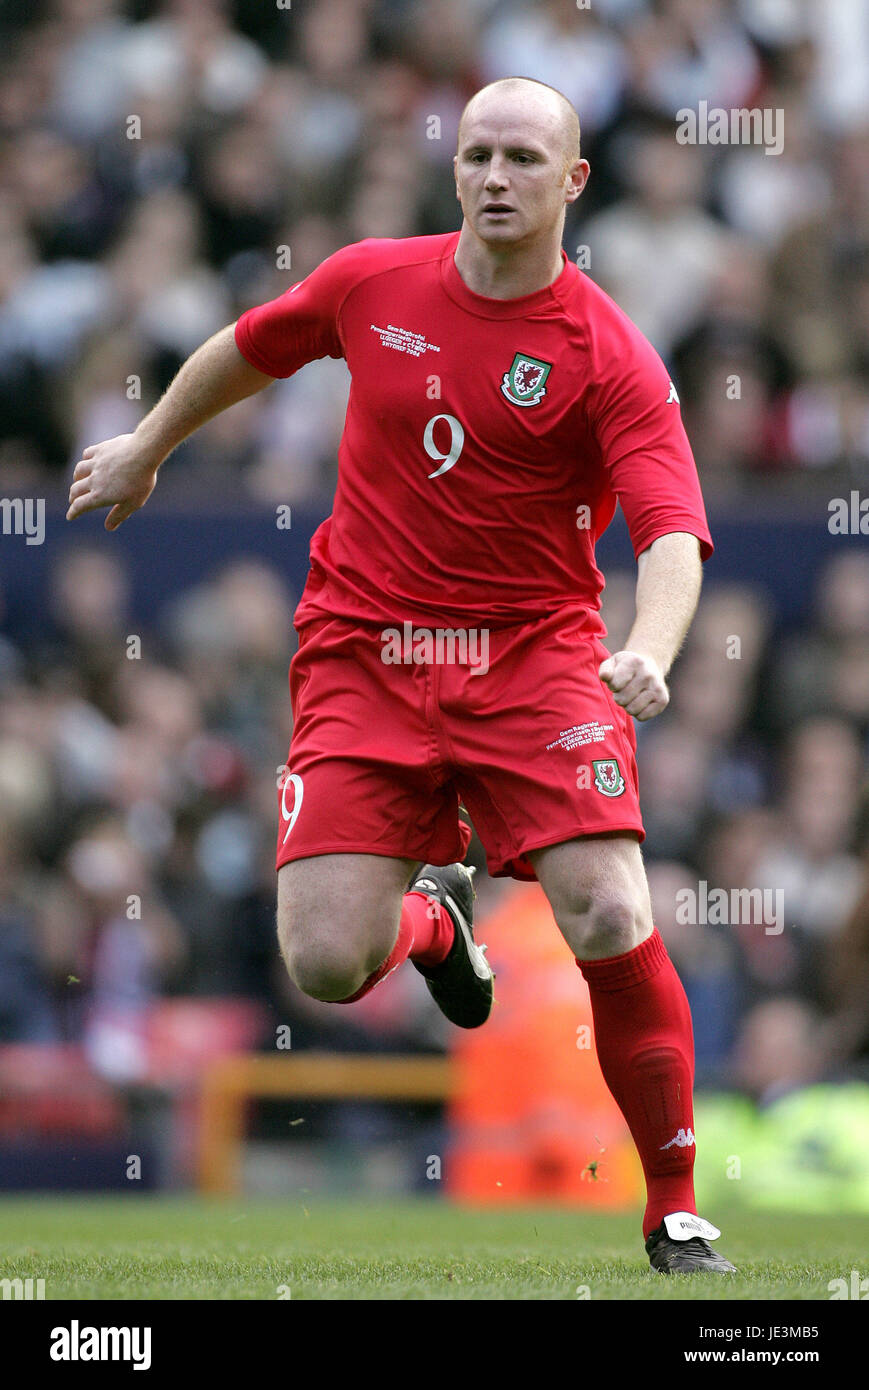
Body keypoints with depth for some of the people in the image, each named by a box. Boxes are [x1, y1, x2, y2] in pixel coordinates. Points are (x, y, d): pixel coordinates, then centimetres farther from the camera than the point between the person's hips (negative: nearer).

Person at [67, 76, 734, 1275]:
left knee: (611, 925, -21)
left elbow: (672, 533, -19)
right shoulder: (372, 283, 2)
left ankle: (675, 1216, -2)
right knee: (326, 964, -12)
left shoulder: (610, 357, -9)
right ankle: (432, 916, 28)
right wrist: (146, 447, 35)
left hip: (534, 649, -2)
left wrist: (652, 653, -39)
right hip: (363, 648, 2)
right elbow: (247, 350, 22)